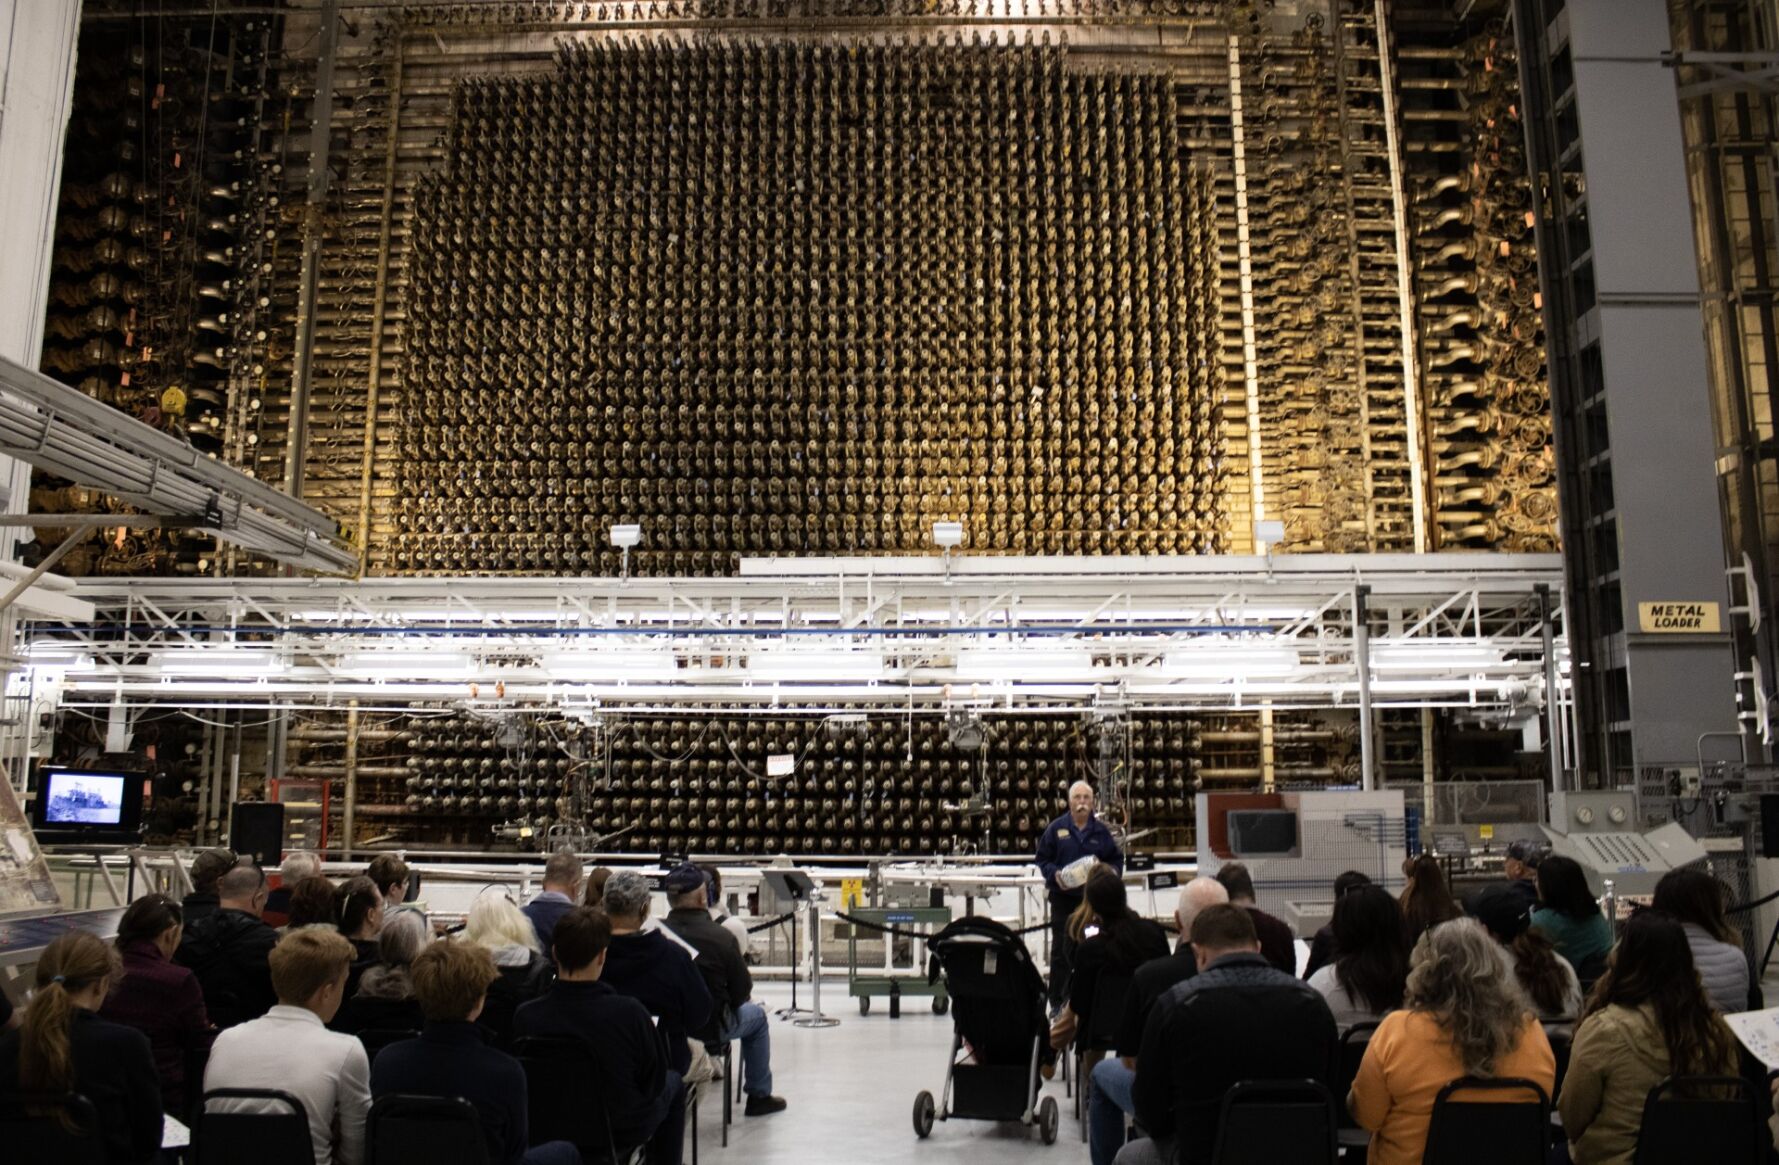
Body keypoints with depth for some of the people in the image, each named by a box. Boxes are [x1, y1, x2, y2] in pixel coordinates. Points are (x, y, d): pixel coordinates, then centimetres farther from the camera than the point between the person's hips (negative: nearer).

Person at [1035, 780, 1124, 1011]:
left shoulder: (1101, 831, 5)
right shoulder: (1056, 828, 0)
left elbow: (1117, 860, 11)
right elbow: (1042, 859, 4)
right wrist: (1055, 875, -13)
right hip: (1063, 897, -1)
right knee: (1062, 949, 2)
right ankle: (1058, 1002, 10)